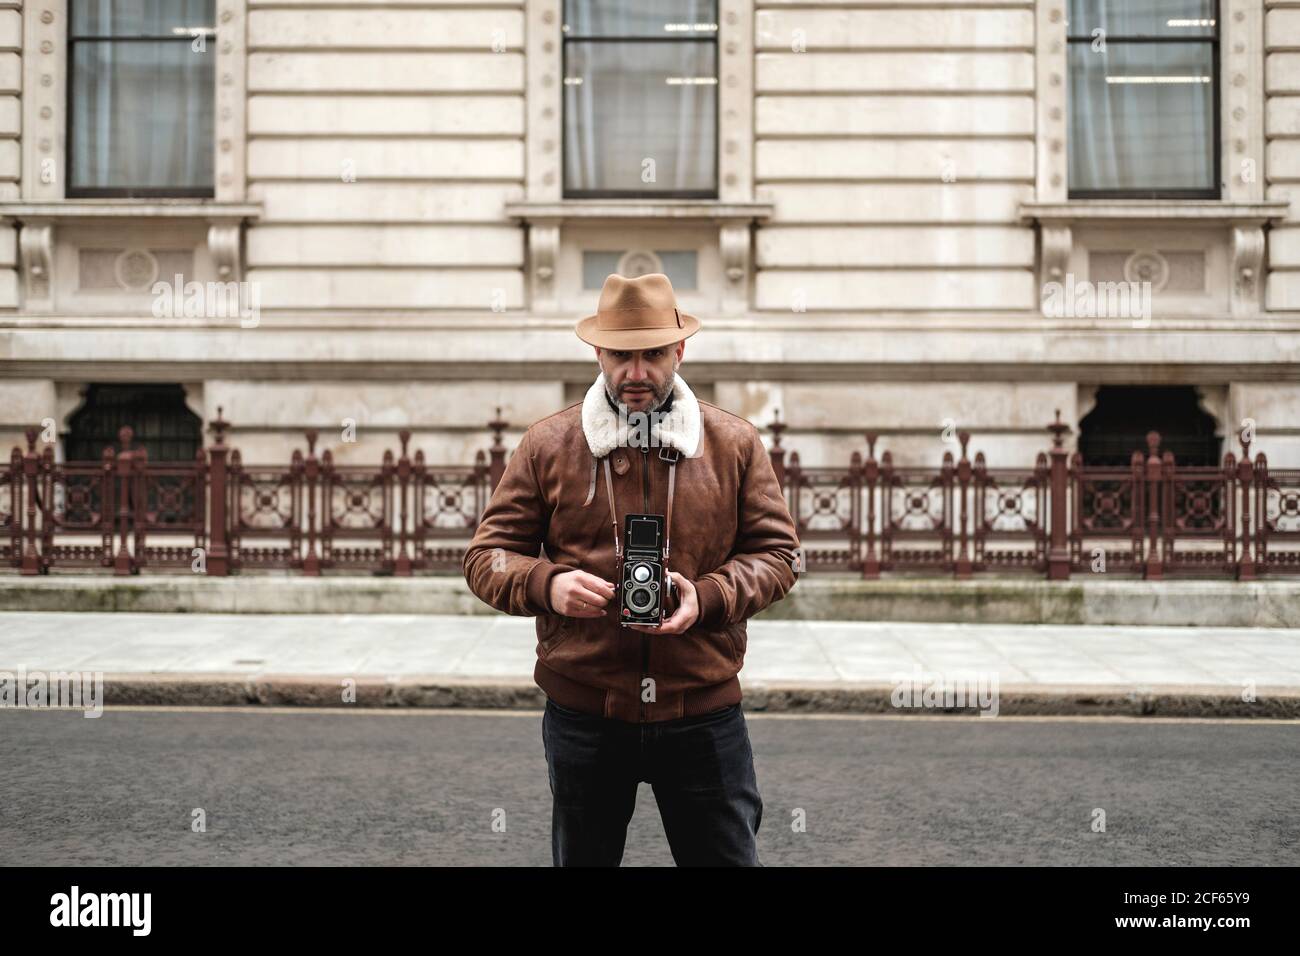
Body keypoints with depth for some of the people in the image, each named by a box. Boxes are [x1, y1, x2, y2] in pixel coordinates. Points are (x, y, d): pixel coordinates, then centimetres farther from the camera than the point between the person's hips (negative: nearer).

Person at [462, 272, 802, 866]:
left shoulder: (735, 443, 3)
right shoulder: (546, 445, 2)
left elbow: (778, 553, 3)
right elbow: (487, 558, 2)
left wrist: (707, 596, -16)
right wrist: (546, 584, -20)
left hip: (704, 715, 0)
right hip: (582, 717, 0)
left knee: (726, 856, 10)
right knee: (582, 857, 16)